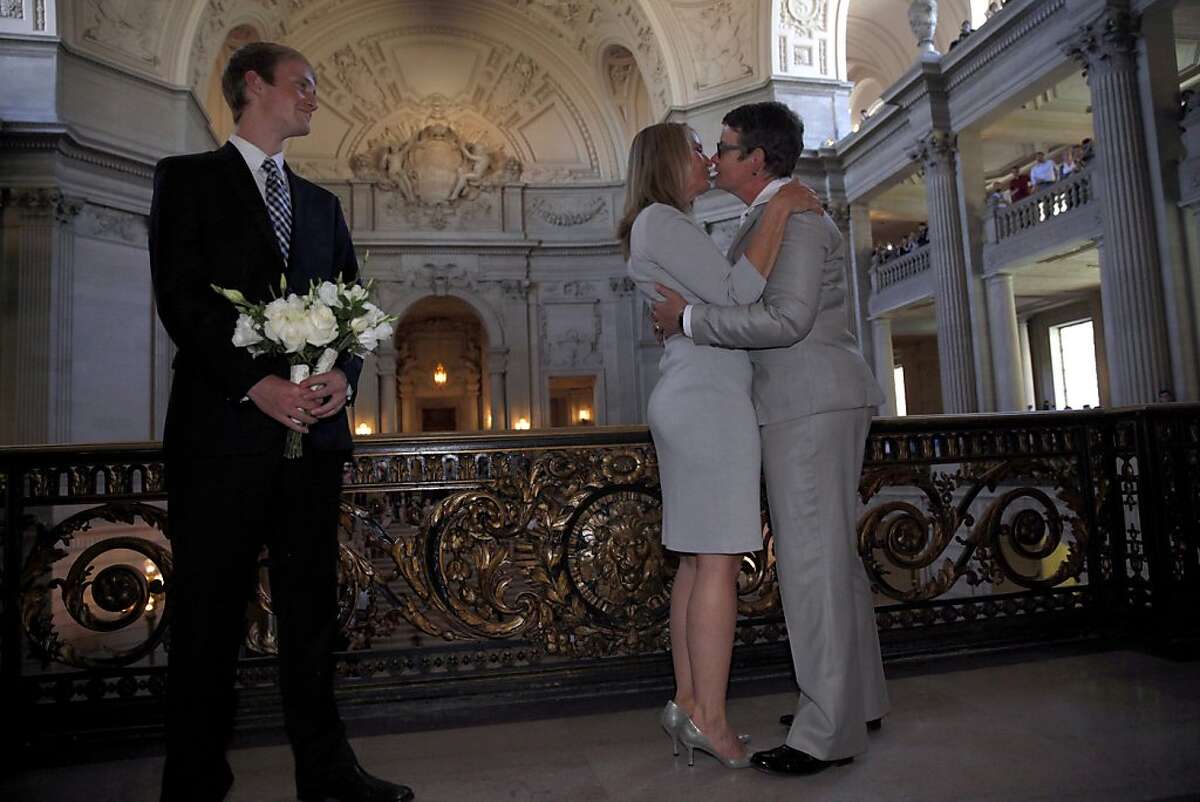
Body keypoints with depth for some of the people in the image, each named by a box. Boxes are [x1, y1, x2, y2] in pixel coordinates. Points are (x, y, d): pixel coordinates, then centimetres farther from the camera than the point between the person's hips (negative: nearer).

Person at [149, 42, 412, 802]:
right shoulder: (189, 178, 6)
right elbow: (182, 296, -6)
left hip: (315, 427, 5)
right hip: (224, 428, -4)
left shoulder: (321, 203, 20)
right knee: (210, 611, 4)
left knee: (312, 604, 9)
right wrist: (256, 384, -16)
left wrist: (343, 373, -7)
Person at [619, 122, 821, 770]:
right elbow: (736, 295, -16)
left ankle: (688, 703, 14)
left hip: (688, 400, 10)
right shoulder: (661, 220, -7)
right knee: (719, 560, -8)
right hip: (707, 399, -10)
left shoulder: (667, 227, 25)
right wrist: (778, 210, -9)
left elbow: (718, 297, 23)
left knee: (698, 560, 8)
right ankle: (708, 717, -2)